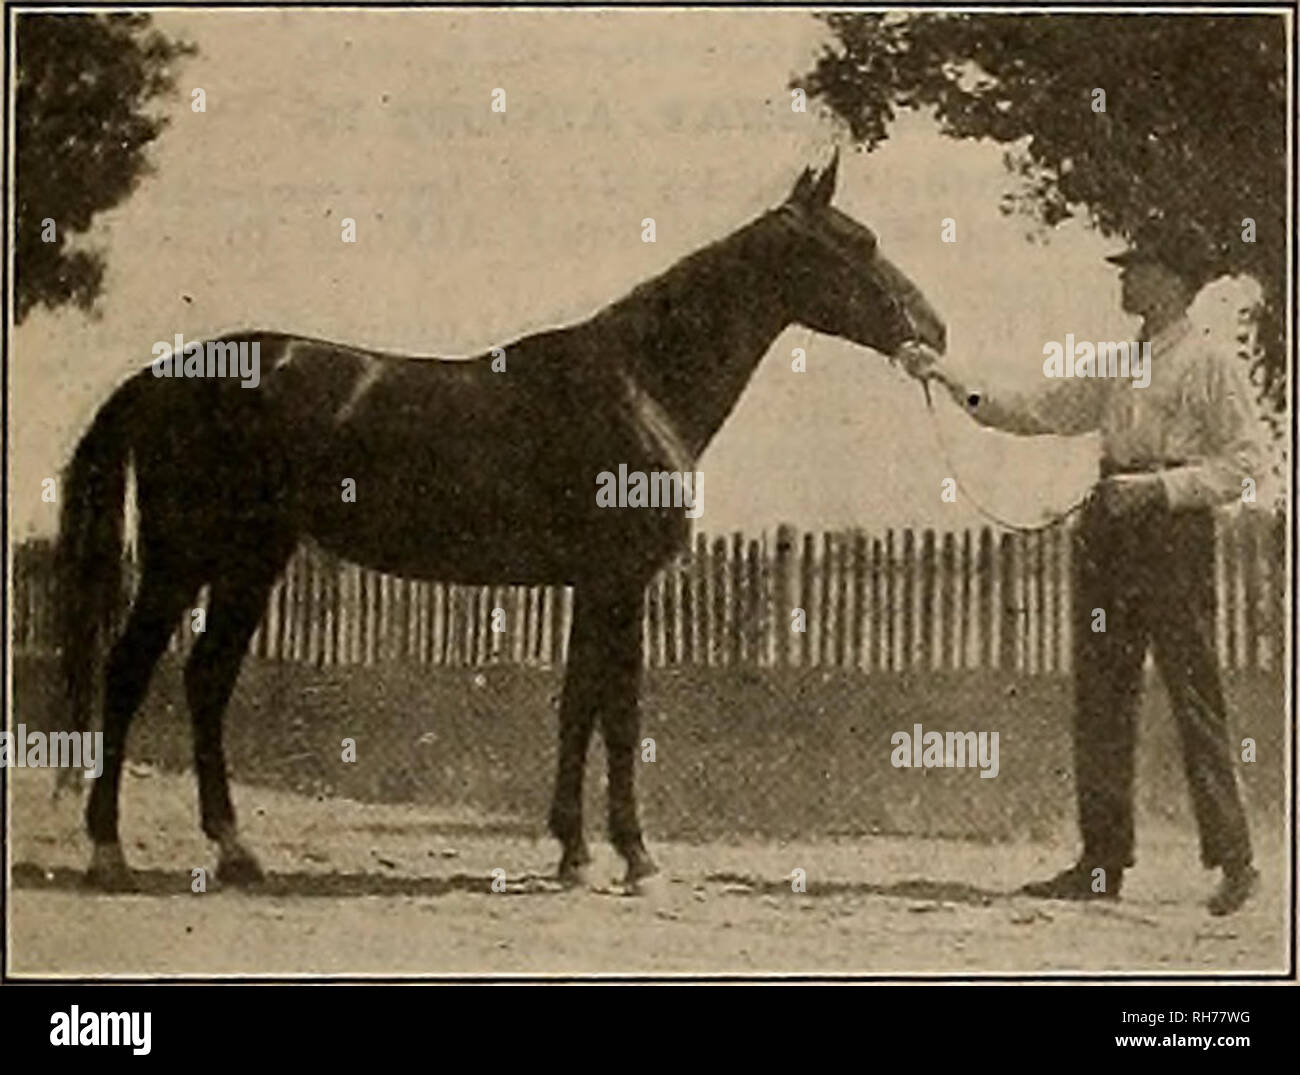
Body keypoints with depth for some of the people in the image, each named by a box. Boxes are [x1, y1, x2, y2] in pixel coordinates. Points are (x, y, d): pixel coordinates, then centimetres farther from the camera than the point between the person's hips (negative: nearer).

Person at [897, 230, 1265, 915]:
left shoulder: (1212, 359, -1)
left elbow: (1246, 461, -7)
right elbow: (1041, 412, 19)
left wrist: (1159, 485, -17)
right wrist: (950, 383, 11)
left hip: (1173, 527, -7)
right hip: (1108, 525, 8)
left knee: (1194, 697, -8)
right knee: (1099, 699, 5)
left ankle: (1233, 862, -4)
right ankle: (1102, 863, 9)